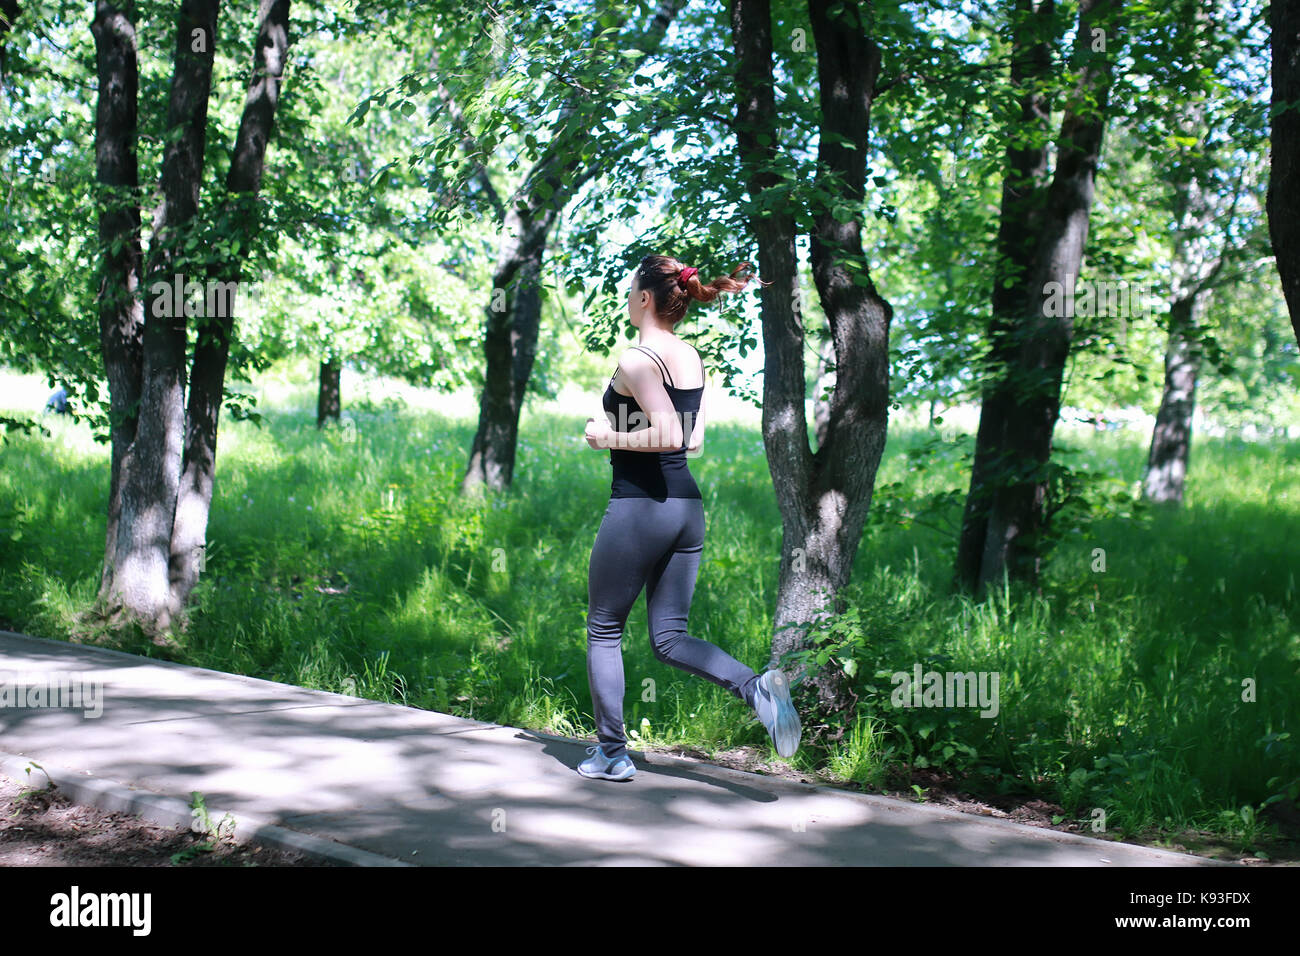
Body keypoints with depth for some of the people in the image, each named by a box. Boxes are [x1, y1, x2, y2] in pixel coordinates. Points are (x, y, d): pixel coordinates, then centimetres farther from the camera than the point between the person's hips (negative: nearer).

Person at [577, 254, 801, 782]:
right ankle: (757, 687, -13)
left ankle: (611, 752, 15)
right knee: (669, 637, 10)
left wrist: (610, 437, -11)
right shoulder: (692, 358, 11)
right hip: (687, 505, 8)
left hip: (638, 506, -8)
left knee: (604, 631, 10)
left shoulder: (637, 359, -14)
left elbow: (667, 436, -25)